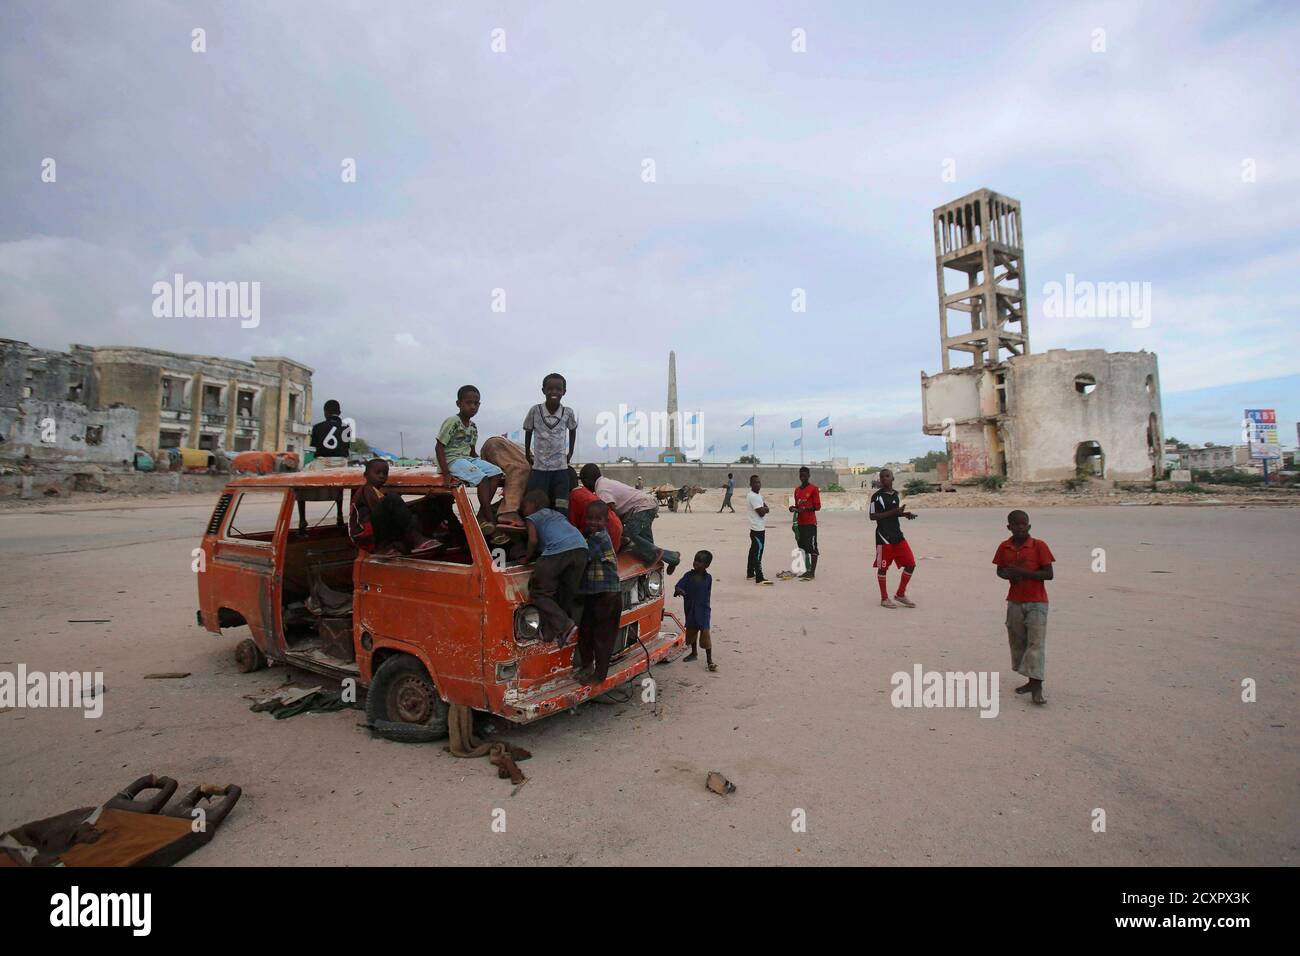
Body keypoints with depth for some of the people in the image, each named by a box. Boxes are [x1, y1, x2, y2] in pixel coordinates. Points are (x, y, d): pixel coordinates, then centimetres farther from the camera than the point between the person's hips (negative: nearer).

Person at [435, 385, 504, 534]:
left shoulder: (473, 426, 13)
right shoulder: (452, 422, -12)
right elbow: (439, 447, -14)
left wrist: (483, 464, 7)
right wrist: (445, 473, -22)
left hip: (468, 459, 9)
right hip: (453, 459, -8)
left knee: (496, 473, -9)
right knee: (482, 478, -27)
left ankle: (481, 516, -13)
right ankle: (489, 520, -20)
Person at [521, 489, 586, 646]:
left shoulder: (532, 517, 19)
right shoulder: (557, 514, 39)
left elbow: (533, 540, 5)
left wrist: (527, 557, 21)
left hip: (557, 550, -6)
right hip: (581, 547, 7)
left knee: (538, 592, 3)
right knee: (567, 593, 14)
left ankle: (564, 625, -10)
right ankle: (549, 632, 14)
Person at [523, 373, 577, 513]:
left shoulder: (568, 412, -6)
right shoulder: (535, 410, -8)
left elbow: (572, 430, 15)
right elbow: (528, 432, 8)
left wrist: (570, 453, 14)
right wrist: (527, 454, 12)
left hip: (561, 467, 1)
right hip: (539, 466, -1)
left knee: (560, 508, 2)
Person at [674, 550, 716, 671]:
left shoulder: (708, 578, -5)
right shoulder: (688, 575, -5)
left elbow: (708, 593, 7)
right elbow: (679, 586, -15)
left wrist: (706, 604, 7)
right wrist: (678, 590, -36)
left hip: (703, 610, -3)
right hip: (690, 610, 3)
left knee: (705, 634, -8)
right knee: (691, 631, 18)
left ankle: (709, 660, -2)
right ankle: (694, 652, 40)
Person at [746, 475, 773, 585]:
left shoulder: (757, 495, 15)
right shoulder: (753, 497, -17)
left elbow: (765, 509, 14)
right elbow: (762, 512, -21)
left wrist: (764, 508, -7)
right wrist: (765, 507, -1)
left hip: (756, 528, 11)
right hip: (758, 529, -11)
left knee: (753, 550, 18)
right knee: (758, 553, -12)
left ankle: (750, 573, 28)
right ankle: (759, 578, -14)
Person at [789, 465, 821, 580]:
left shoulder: (814, 488, -5)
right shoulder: (797, 490, 15)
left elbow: (817, 507, -8)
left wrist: (805, 508, -21)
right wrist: (793, 508, 1)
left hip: (810, 523, -7)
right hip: (800, 523, 7)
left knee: (812, 547, -6)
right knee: (803, 547, 8)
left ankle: (812, 572, -5)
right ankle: (808, 570, 15)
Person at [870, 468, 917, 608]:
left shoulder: (895, 494, 13)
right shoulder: (877, 496, -10)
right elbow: (872, 516, -15)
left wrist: (904, 514, 5)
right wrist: (893, 512, -20)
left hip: (897, 534, 7)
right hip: (883, 536, -7)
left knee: (910, 564, 4)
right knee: (882, 567, 1)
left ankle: (900, 594, 19)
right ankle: (884, 598, 14)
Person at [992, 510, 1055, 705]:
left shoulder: (1039, 546, -9)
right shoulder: (1004, 547, 2)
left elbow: (1049, 574, -12)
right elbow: (1000, 570, 12)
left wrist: (1023, 572, -21)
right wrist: (1008, 575, -11)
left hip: (1036, 602, -5)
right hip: (1015, 601, 5)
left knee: (1036, 642, -9)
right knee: (1017, 642, 10)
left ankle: (1037, 687, -6)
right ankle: (1031, 681, 24)